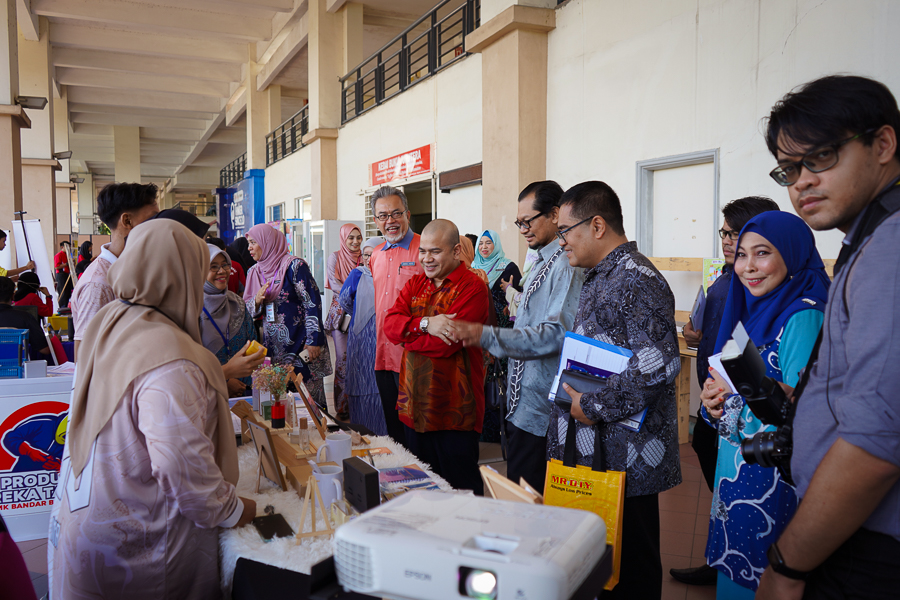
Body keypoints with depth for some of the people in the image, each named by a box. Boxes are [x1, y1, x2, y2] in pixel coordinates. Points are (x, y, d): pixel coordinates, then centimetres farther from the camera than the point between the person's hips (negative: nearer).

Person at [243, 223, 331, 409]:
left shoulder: (293, 265, -8)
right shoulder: (254, 272, 12)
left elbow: (313, 302, -12)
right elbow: (248, 309, 17)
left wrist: (314, 341, -18)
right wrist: (257, 301, -7)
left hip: (300, 344, -6)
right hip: (273, 346, 6)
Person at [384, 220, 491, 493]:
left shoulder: (473, 288, -12)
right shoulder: (415, 284, 12)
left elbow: (445, 344, -20)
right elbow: (390, 323, -2)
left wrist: (407, 332, -7)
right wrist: (425, 324, -18)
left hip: (453, 411, -6)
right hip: (416, 407, 7)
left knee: (459, 489, 5)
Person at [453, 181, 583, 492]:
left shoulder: (567, 265, -17)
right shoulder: (542, 263, 16)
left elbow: (555, 334, -26)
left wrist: (487, 336, -30)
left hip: (540, 406, -10)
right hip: (521, 403, 10)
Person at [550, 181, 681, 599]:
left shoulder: (637, 279, -18)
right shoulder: (598, 277, 15)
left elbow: (659, 364, -29)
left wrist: (594, 408, -21)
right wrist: (579, 400, 16)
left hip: (625, 458, -10)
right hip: (590, 453, 10)